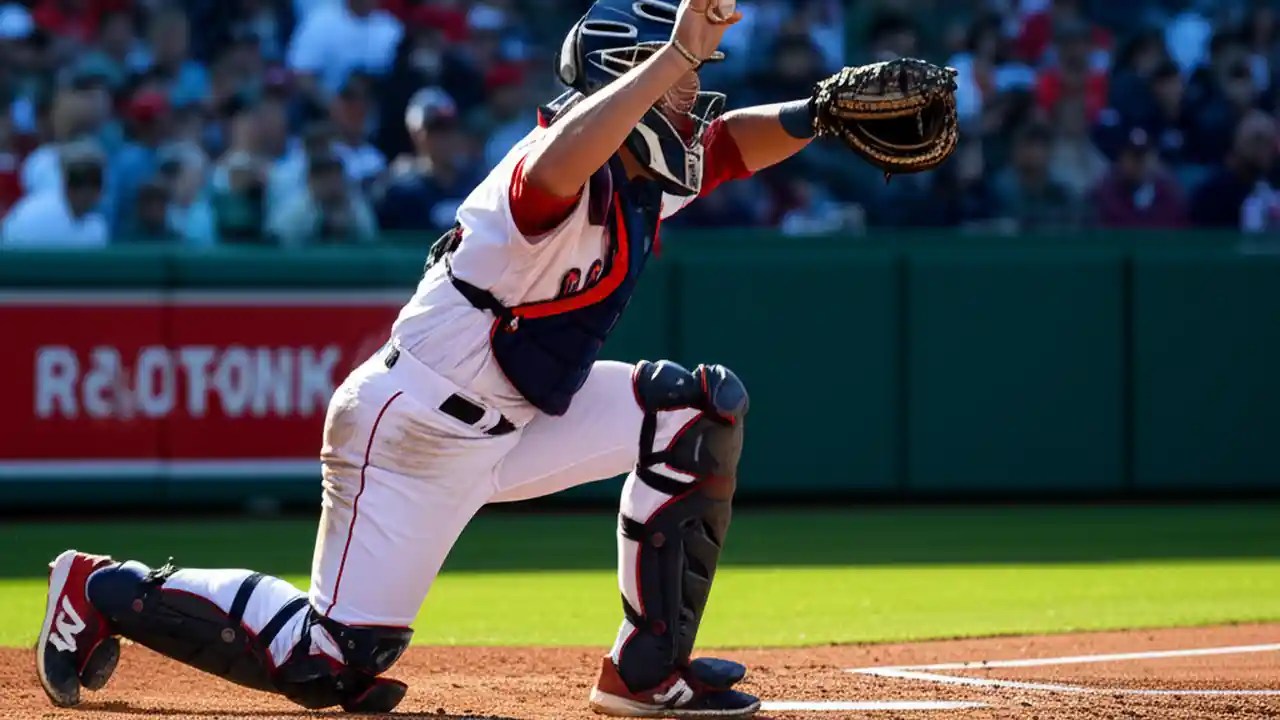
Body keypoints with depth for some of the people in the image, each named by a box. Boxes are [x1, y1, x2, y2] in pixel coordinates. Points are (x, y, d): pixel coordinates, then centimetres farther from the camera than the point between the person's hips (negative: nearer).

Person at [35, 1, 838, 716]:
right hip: (414, 430, -9)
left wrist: (828, 108, -15)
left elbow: (744, 136, 6)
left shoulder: (646, 175, 3)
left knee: (702, 404, 0)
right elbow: (559, 161, -49)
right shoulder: (573, 180, -25)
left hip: (511, 419, 9)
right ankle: (107, 591, 10)